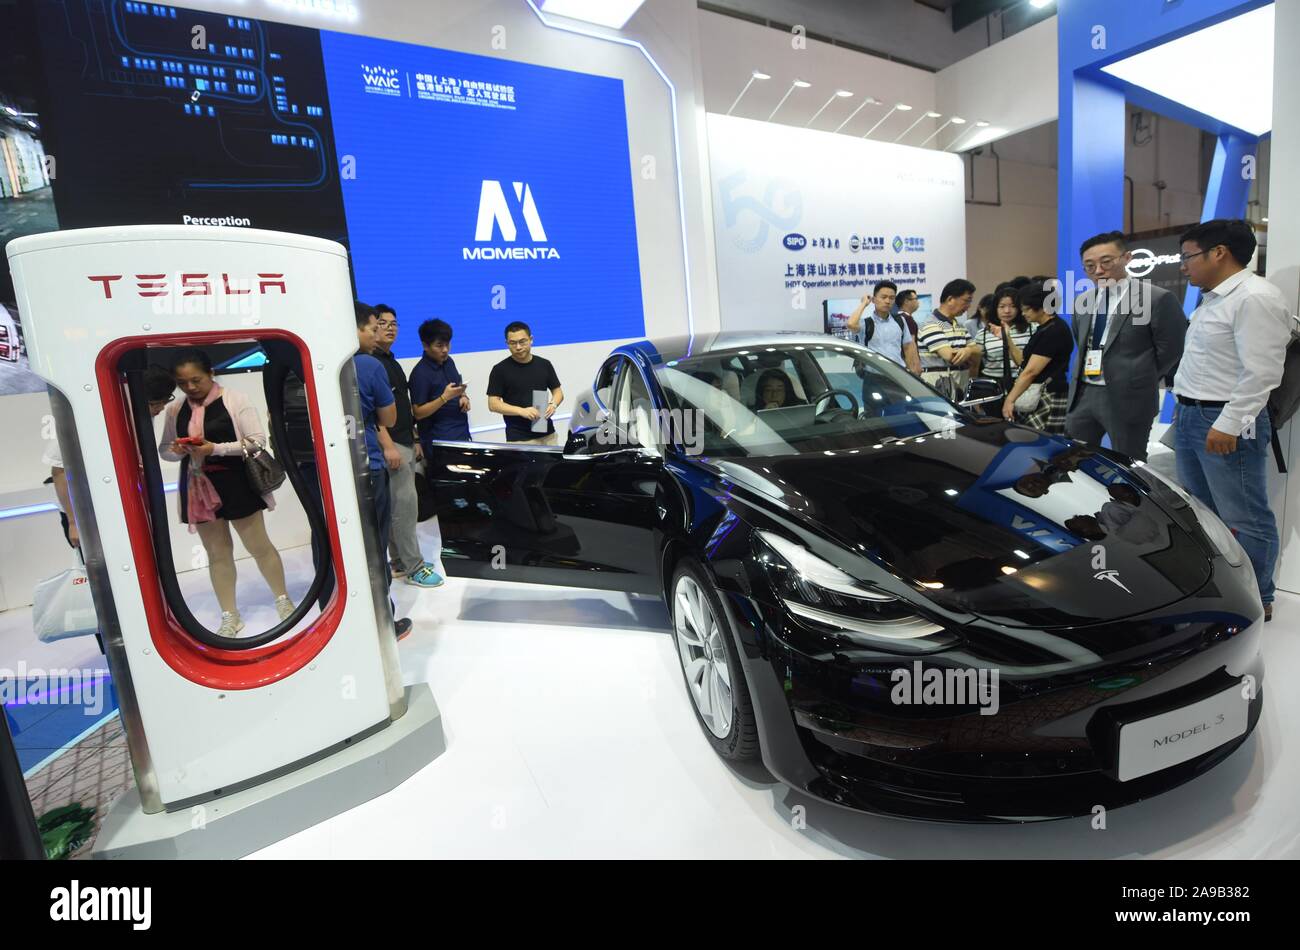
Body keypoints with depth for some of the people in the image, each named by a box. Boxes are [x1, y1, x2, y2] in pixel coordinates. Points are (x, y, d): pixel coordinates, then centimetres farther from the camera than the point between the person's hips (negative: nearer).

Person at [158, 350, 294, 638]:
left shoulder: (235, 399, -7)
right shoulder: (174, 410, 6)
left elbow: (258, 440, -12)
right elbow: (164, 449, 14)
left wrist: (216, 448, -22)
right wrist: (179, 451, -9)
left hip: (236, 483, -4)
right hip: (199, 488, 4)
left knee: (259, 546, 5)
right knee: (217, 554, 11)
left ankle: (283, 599, 23)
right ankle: (230, 616, 21)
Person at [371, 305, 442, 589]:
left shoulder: (393, 362, 19)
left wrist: (414, 440, 21)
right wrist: (387, 446, -23)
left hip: (405, 442, 9)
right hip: (390, 445, -9)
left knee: (395, 506, 13)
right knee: (405, 504, -9)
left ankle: (399, 562, 21)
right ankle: (414, 568, -3)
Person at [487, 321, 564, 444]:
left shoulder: (544, 365, 6)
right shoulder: (500, 370, -5)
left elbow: (557, 391, 14)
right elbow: (493, 404, -7)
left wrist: (553, 404, -9)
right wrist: (522, 411, -21)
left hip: (547, 435, 4)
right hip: (518, 439, -4)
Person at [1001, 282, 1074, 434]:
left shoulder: (1054, 331, -13)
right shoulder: (1044, 329, 18)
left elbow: (1031, 371, -16)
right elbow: (1024, 362, 17)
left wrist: (1010, 399, -14)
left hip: (1050, 399, -10)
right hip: (1037, 396, 10)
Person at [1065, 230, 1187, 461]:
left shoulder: (1157, 299, -8)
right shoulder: (1083, 301, 12)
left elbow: (1171, 351, -6)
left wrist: (1139, 381, 0)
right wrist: (1084, 372, 12)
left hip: (1128, 397, -6)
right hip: (1083, 394, 6)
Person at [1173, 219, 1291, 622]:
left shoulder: (1255, 297, -15)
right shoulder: (1213, 299, 16)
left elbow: (1261, 372, -20)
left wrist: (1229, 423, -23)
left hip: (1226, 422, -10)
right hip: (1190, 416, 10)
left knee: (1243, 519, 0)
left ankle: (1256, 601, 12)